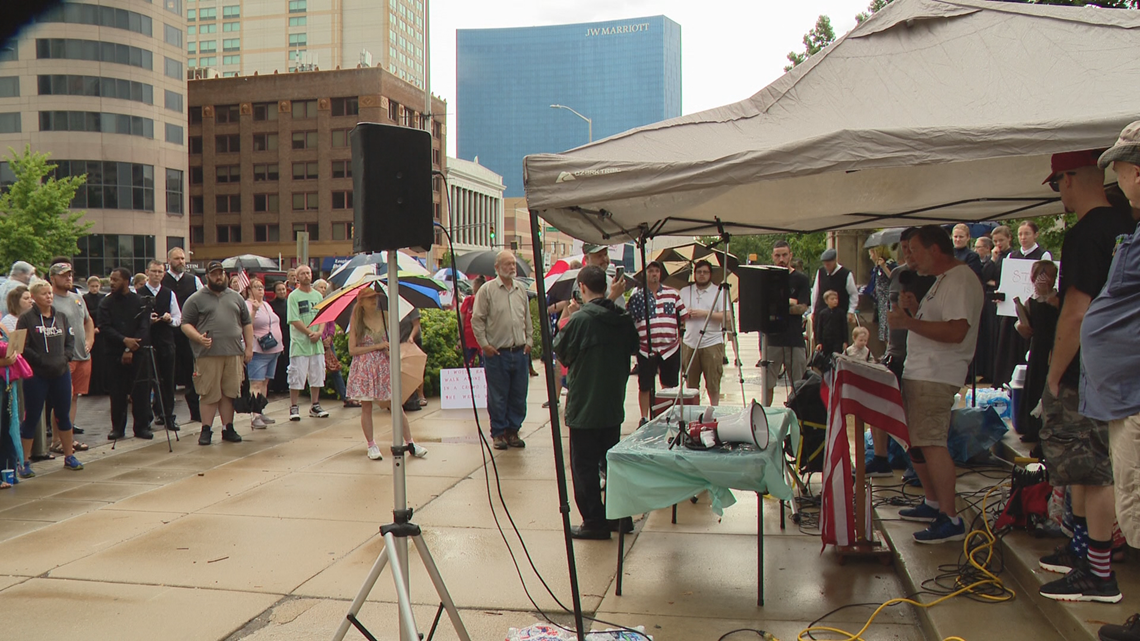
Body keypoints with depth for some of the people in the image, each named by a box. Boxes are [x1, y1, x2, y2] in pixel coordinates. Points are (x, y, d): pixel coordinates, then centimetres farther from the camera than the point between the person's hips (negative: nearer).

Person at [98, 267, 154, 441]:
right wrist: (124, 340, -16)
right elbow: (104, 328, -2)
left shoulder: (140, 301, 1)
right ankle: (117, 427, 13)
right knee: (117, 392, 3)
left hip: (137, 353, -1)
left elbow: (144, 328, -4)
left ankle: (141, 427, 9)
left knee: (140, 391, 0)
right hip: (115, 353, 1)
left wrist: (131, 349, -11)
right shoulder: (106, 303, 5)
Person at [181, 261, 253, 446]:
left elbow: (247, 323, 17)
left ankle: (228, 428, 15)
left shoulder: (235, 297, 16)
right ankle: (206, 430, 8)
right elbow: (185, 324, 0)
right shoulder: (196, 299, 4)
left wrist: (249, 347, 10)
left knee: (230, 393, 7)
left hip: (234, 354, 3)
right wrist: (199, 338, -17)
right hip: (208, 354, -3)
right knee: (209, 394, -1)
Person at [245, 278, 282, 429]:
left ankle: (260, 413, 17)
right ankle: (254, 417, -12)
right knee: (256, 384, -10)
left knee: (265, 382, 11)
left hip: (273, 350, 9)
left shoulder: (267, 305, 18)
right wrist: (254, 311, -36)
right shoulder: (247, 305, -9)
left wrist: (280, 343, 21)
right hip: (258, 352, -9)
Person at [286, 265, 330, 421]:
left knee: (317, 375, 9)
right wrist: (309, 332, -15)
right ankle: (293, 407, 5)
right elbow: (294, 320, -10)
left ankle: (315, 405, 19)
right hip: (299, 342, -5)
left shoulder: (318, 295, 11)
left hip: (317, 343, 5)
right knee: (297, 376, -3)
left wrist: (318, 333, -9)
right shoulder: (293, 296, -4)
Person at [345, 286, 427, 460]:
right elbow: (352, 350, -6)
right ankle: (371, 446, 15)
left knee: (396, 405, -1)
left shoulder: (385, 316, 5)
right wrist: (377, 346, -12)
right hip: (364, 369, -1)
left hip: (384, 366, 1)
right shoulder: (357, 321, -1)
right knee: (366, 407, 2)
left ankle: (410, 443, 5)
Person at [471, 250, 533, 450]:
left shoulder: (521, 289, 11)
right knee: (497, 396, 2)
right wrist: (484, 344, -8)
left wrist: (529, 340, 12)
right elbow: (477, 319, -3)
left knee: (518, 395, 8)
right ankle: (498, 432, 13)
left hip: (520, 352, 5)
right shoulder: (487, 290, -4)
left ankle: (513, 430, 19)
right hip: (497, 353, -5)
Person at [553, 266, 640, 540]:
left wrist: (562, 329, 10)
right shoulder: (623, 319, -1)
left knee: (584, 465, 4)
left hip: (584, 406, -6)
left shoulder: (580, 319, -18)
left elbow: (560, 350, -6)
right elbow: (634, 347, 15)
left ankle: (594, 522, 6)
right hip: (613, 404, 6)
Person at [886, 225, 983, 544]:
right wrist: (915, 309, 10)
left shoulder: (960, 281, -14)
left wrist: (909, 322, -23)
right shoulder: (944, 280, 20)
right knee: (916, 440, 16)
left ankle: (950, 519, -10)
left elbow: (956, 331, -26)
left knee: (930, 442, -14)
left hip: (936, 376, -11)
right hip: (920, 372, 11)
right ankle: (933, 503, 28)